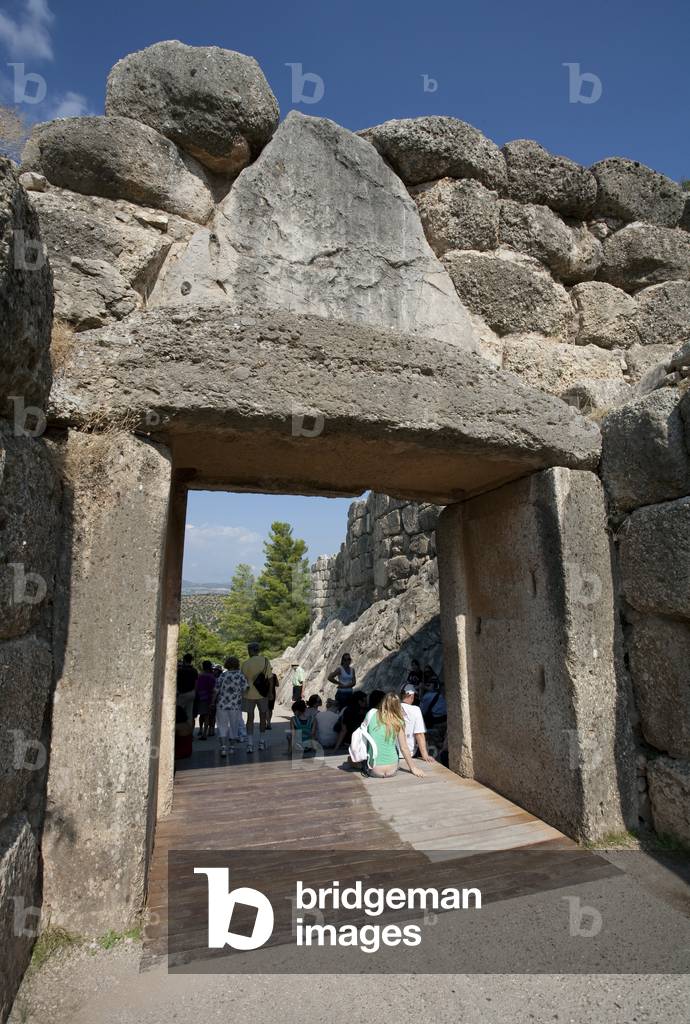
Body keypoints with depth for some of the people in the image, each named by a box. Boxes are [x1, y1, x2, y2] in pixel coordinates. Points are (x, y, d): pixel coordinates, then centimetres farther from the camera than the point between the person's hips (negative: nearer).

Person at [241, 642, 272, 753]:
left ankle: (250, 744, 2)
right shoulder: (265, 661, -4)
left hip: (249, 694, -1)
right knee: (262, 717, 15)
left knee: (250, 718, 7)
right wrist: (270, 693, 7)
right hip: (262, 694, 1)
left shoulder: (246, 664, -6)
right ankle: (262, 742, 23)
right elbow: (270, 678, -1)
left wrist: (244, 692, 15)